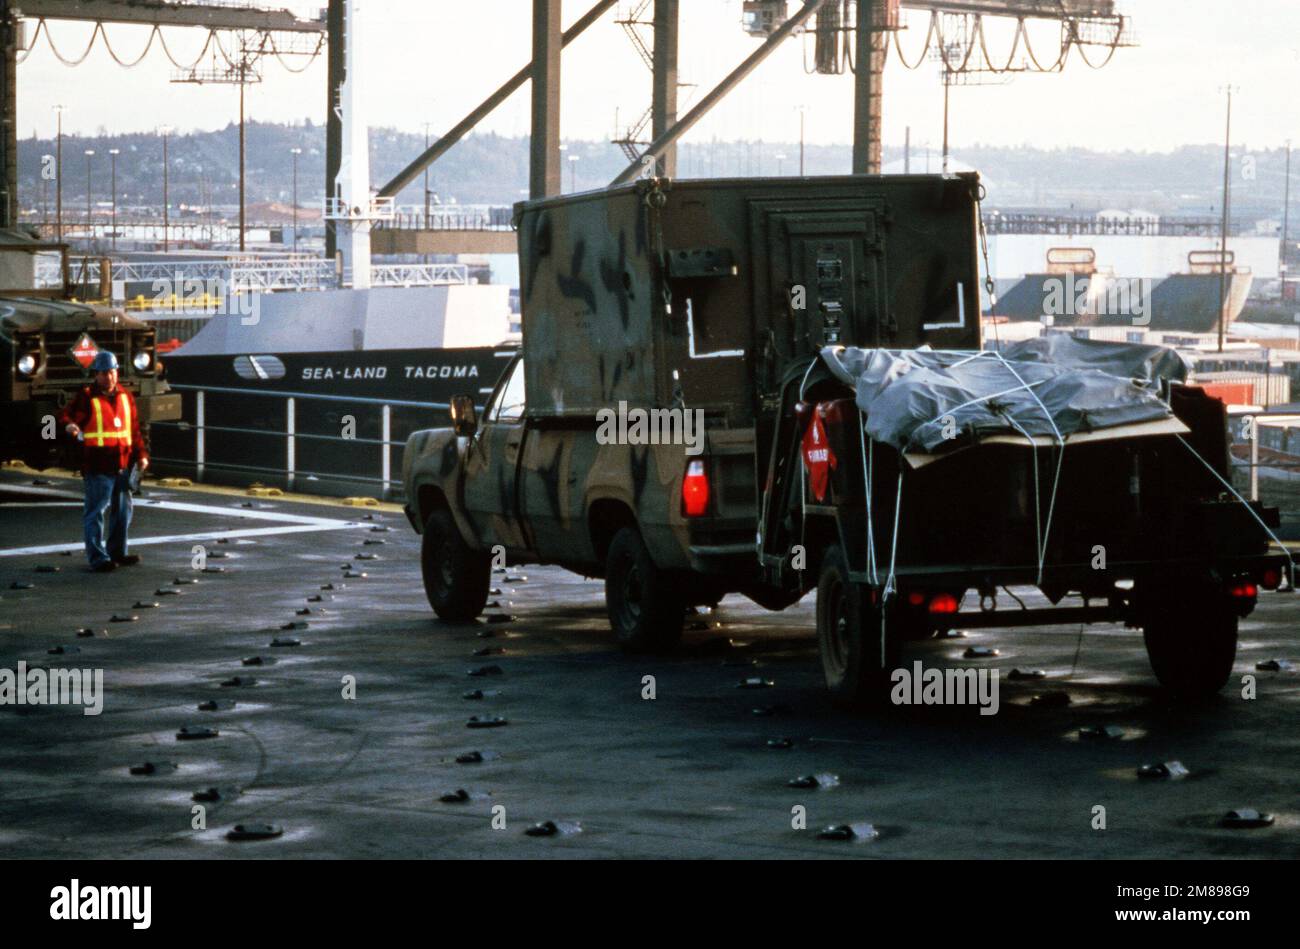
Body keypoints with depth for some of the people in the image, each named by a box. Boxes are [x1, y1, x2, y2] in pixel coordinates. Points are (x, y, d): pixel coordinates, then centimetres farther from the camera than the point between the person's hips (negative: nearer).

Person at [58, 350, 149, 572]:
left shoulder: (125, 397, 12)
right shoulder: (86, 398, -5)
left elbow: (134, 429, 17)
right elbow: (67, 415, -14)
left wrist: (141, 454, 11)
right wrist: (69, 426, -36)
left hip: (123, 465, 6)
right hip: (98, 467, -6)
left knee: (122, 510, 14)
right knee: (96, 512, -6)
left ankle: (117, 552, 27)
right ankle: (98, 558, -4)